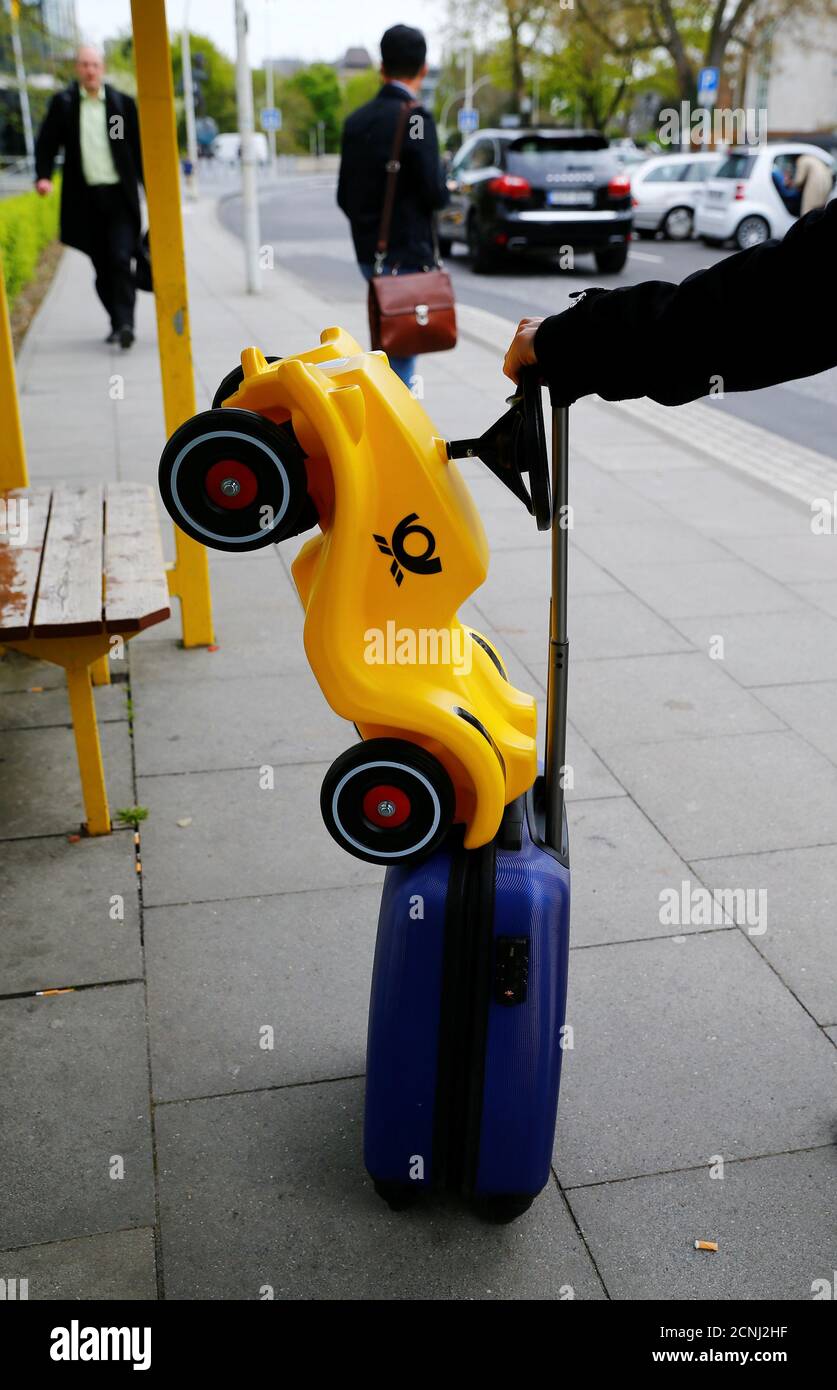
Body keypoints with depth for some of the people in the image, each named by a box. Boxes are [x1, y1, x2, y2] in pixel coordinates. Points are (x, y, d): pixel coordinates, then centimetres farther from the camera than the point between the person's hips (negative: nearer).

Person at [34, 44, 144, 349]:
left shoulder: (123, 103, 5)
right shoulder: (63, 103, 6)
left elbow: (139, 149, 8)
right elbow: (46, 143, 6)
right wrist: (43, 176, -11)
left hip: (120, 195, -1)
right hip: (84, 197, 2)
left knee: (121, 259, -14)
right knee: (102, 266, 6)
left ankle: (125, 324, -14)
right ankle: (117, 323, 16)